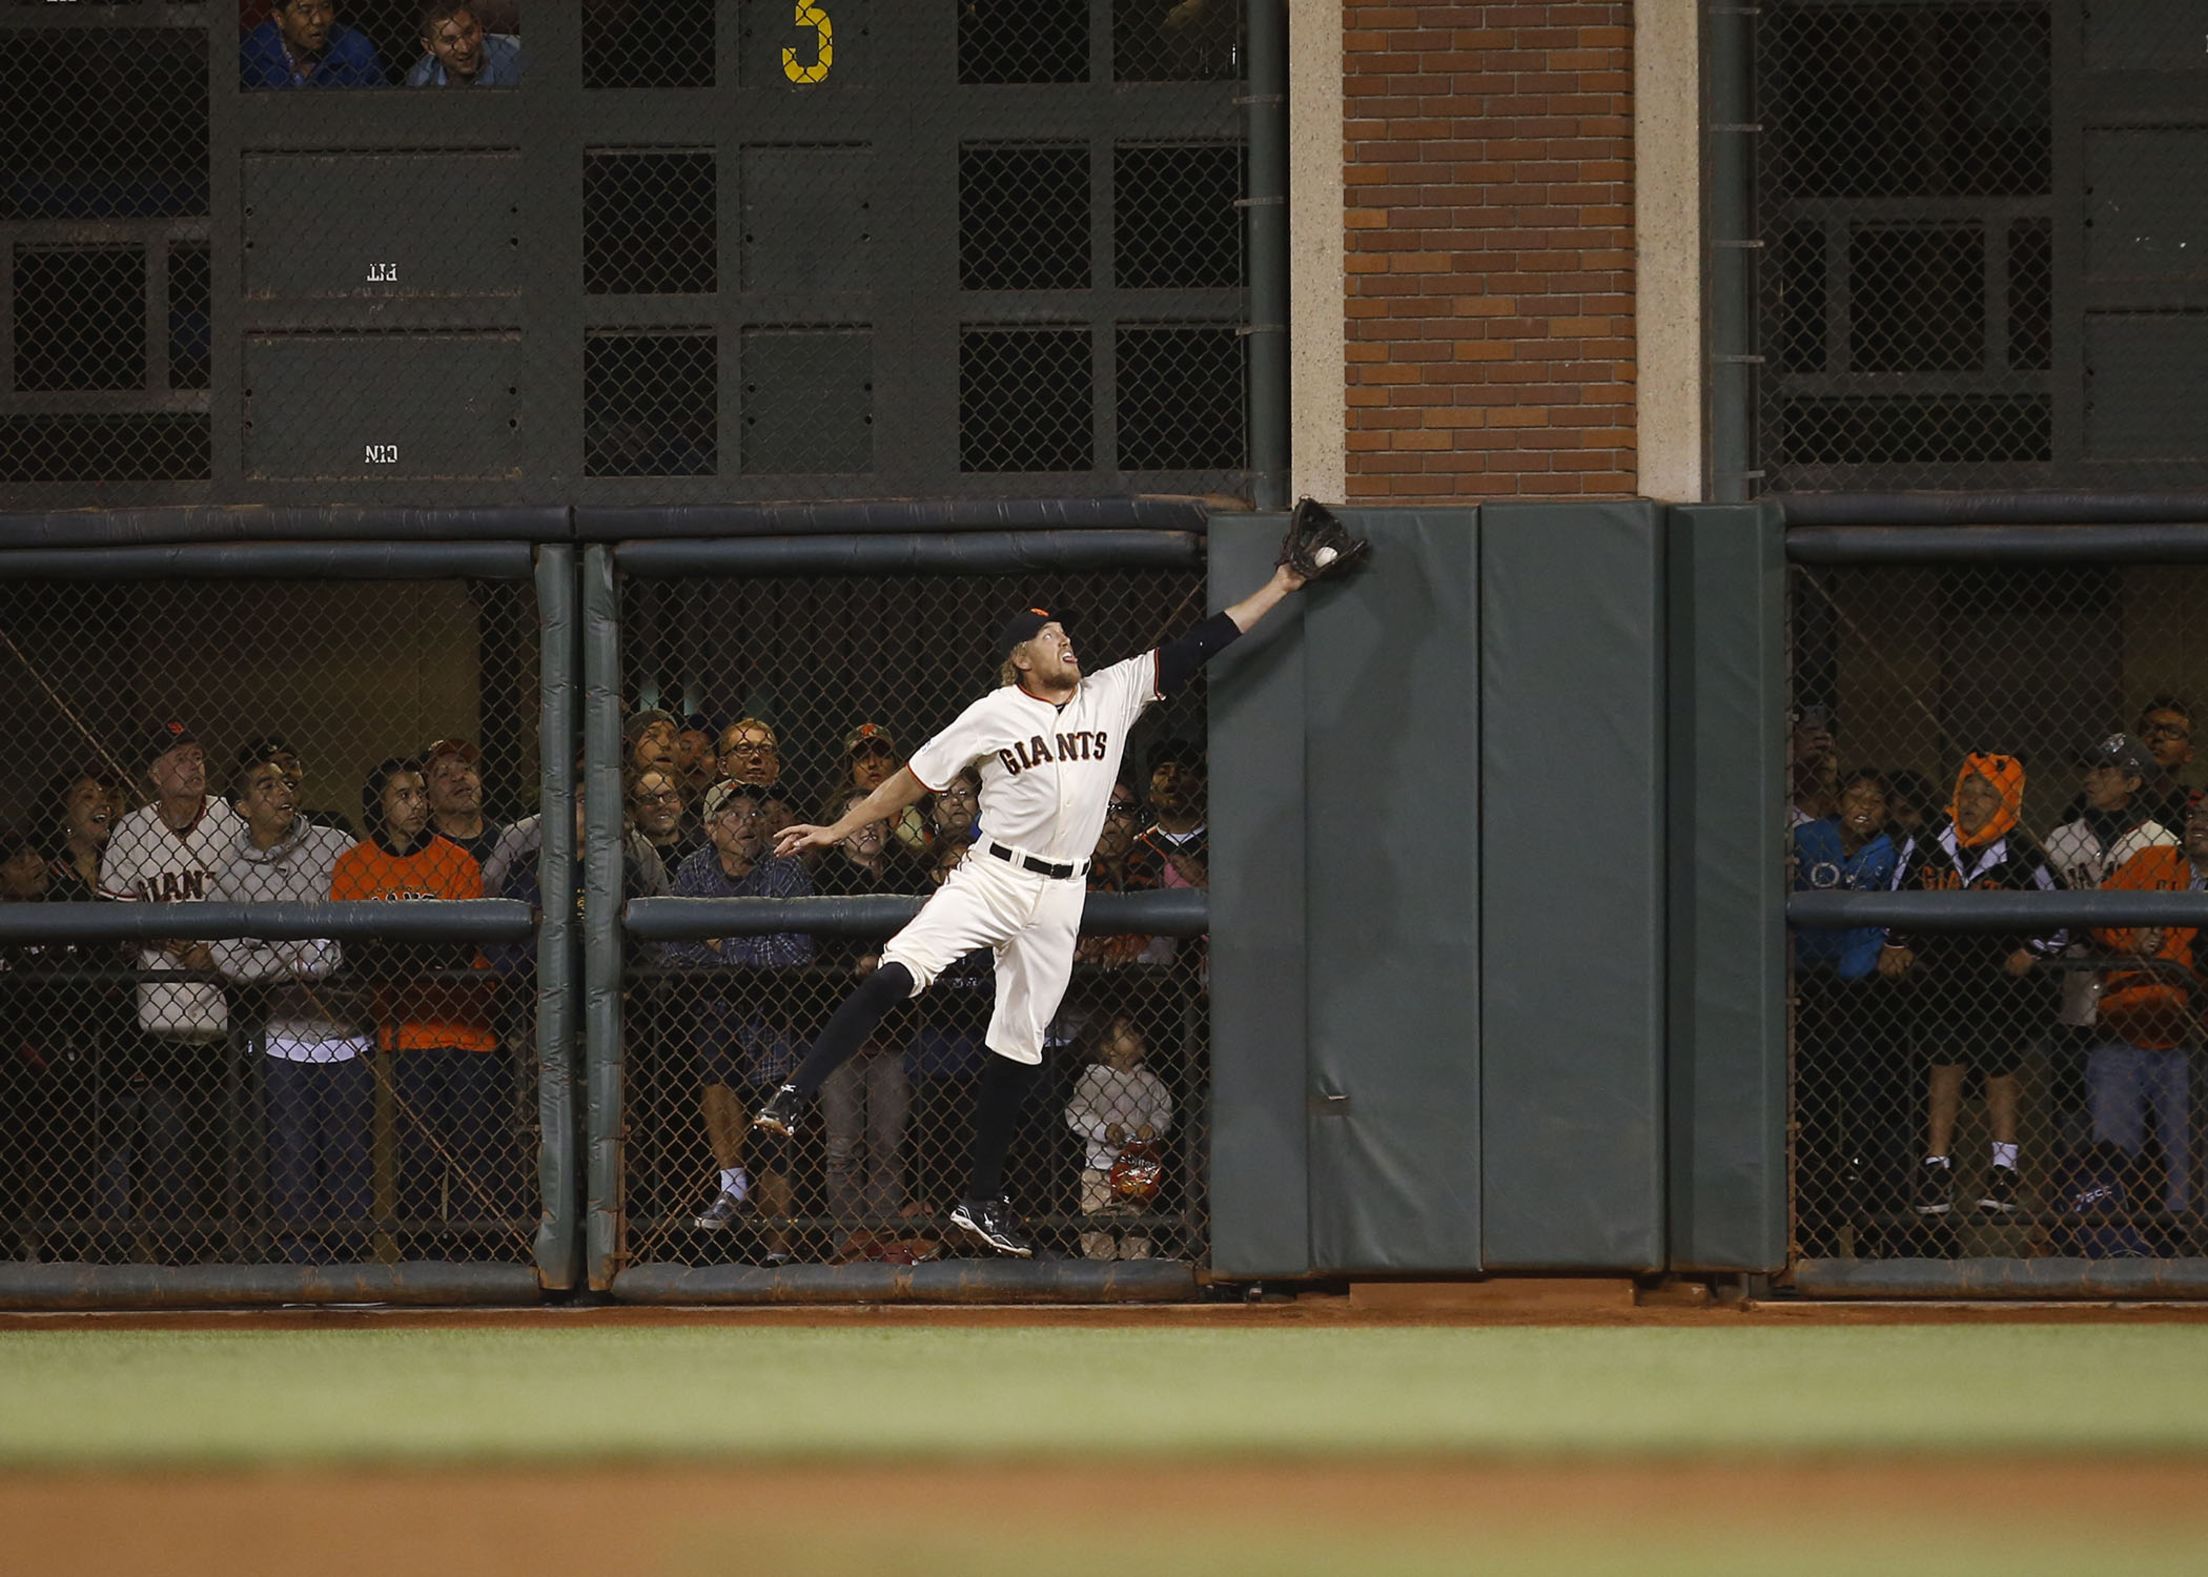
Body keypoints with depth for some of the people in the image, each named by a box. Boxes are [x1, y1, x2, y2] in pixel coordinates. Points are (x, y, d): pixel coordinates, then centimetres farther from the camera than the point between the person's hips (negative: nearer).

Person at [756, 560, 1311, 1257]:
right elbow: (915, 779, 3)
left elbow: (1201, 643, 6)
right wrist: (836, 830, 2)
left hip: (1058, 897, 4)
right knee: (896, 974, -26)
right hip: (991, 877, -4)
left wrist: (1284, 584, 3)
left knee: (1020, 1045, 8)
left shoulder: (1113, 693, 6)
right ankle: (791, 1098, -26)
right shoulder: (995, 713, -2)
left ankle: (981, 1201, 15)